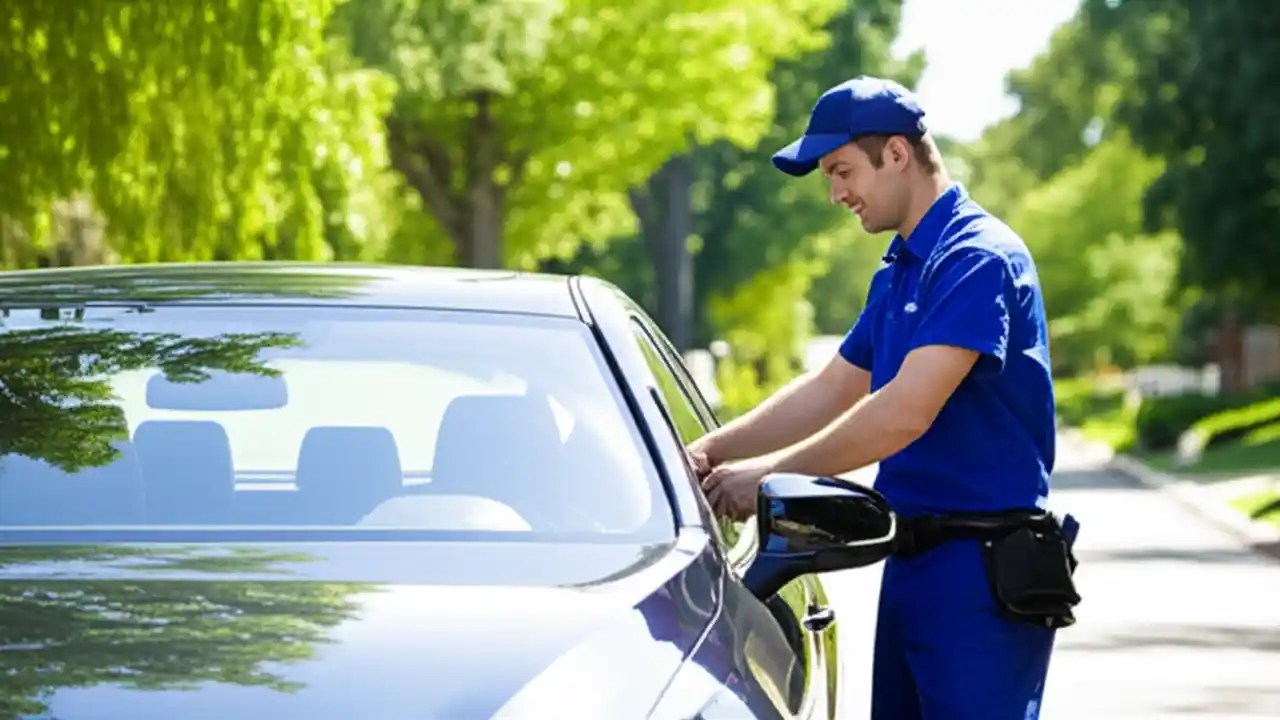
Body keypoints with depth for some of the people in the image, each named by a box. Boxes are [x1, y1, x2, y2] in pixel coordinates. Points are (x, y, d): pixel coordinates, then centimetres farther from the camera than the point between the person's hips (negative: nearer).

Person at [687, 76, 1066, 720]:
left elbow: (907, 412, -23)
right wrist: (712, 451, 11)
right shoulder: (898, 272, 17)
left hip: (980, 569, -10)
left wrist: (771, 473, -16)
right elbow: (832, 389, 22)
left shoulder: (977, 257, -15)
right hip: (916, 563, 10)